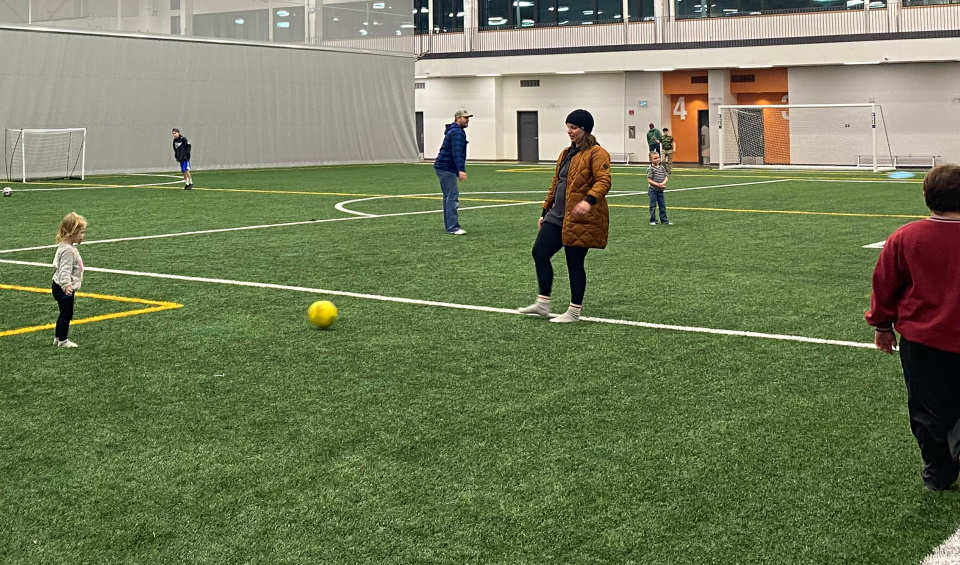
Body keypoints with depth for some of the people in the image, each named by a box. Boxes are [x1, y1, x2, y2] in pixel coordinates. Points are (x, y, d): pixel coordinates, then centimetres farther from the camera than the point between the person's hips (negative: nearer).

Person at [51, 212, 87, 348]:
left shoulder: (66, 247, 8)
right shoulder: (68, 250, -24)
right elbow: (64, 270, -32)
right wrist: (66, 285, -46)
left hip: (60, 287, 10)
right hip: (63, 289, -10)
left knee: (65, 314, 20)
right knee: (67, 313, 0)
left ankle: (57, 338, 31)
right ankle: (62, 341, 9)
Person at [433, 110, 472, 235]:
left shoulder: (453, 131, 20)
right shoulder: (457, 132, -14)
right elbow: (457, 152, -25)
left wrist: (458, 171, 29)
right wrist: (461, 170, -33)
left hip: (443, 167, 11)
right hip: (446, 168, -11)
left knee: (449, 197, 16)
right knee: (452, 197, -13)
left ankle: (449, 225, 22)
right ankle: (453, 228, -17)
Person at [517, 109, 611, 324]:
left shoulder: (597, 153, -10)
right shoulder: (566, 153, 16)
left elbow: (603, 181, -23)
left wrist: (589, 200, -40)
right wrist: (545, 211, 22)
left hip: (581, 219, -8)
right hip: (558, 216, 8)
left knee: (574, 264, -1)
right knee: (539, 253, 4)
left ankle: (574, 311, 13)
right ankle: (543, 304, 14)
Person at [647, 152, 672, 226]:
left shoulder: (662, 167, 7)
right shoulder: (650, 169, -12)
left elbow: (666, 177, 6)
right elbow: (649, 180, -15)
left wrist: (663, 183, -14)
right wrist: (657, 184, -21)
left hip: (660, 190, 6)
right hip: (653, 190, -6)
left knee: (663, 206, 8)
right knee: (653, 206, 1)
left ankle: (664, 220, 14)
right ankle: (653, 220, 11)